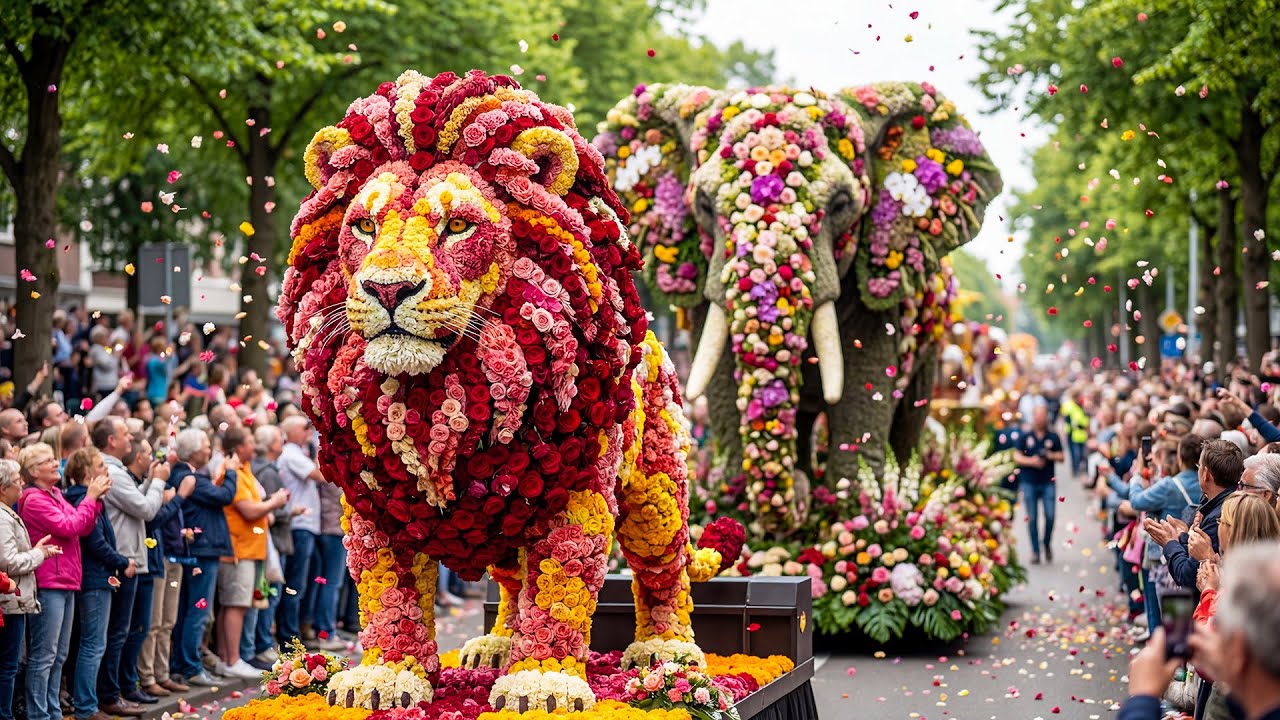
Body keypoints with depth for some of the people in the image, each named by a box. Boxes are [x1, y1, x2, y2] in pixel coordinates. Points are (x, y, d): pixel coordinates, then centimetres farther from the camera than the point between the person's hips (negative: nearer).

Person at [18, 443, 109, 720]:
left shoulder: (55, 495, 15)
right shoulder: (34, 499, -12)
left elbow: (83, 528, 13)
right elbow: (68, 527, -19)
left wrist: (95, 498, 1)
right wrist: (90, 497, -12)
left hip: (66, 583, 10)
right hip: (48, 585, -10)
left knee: (59, 655, 14)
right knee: (43, 656, -6)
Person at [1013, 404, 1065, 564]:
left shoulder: (1053, 437, 5)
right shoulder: (1026, 437, 4)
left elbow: (1061, 457, 7)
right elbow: (1016, 456, 3)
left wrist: (1051, 456, -13)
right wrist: (1031, 461, -13)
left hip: (1048, 482, 0)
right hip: (1029, 482, 0)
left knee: (1050, 515, -8)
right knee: (1033, 518, 3)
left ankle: (1047, 544, 16)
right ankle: (1035, 551, 11)